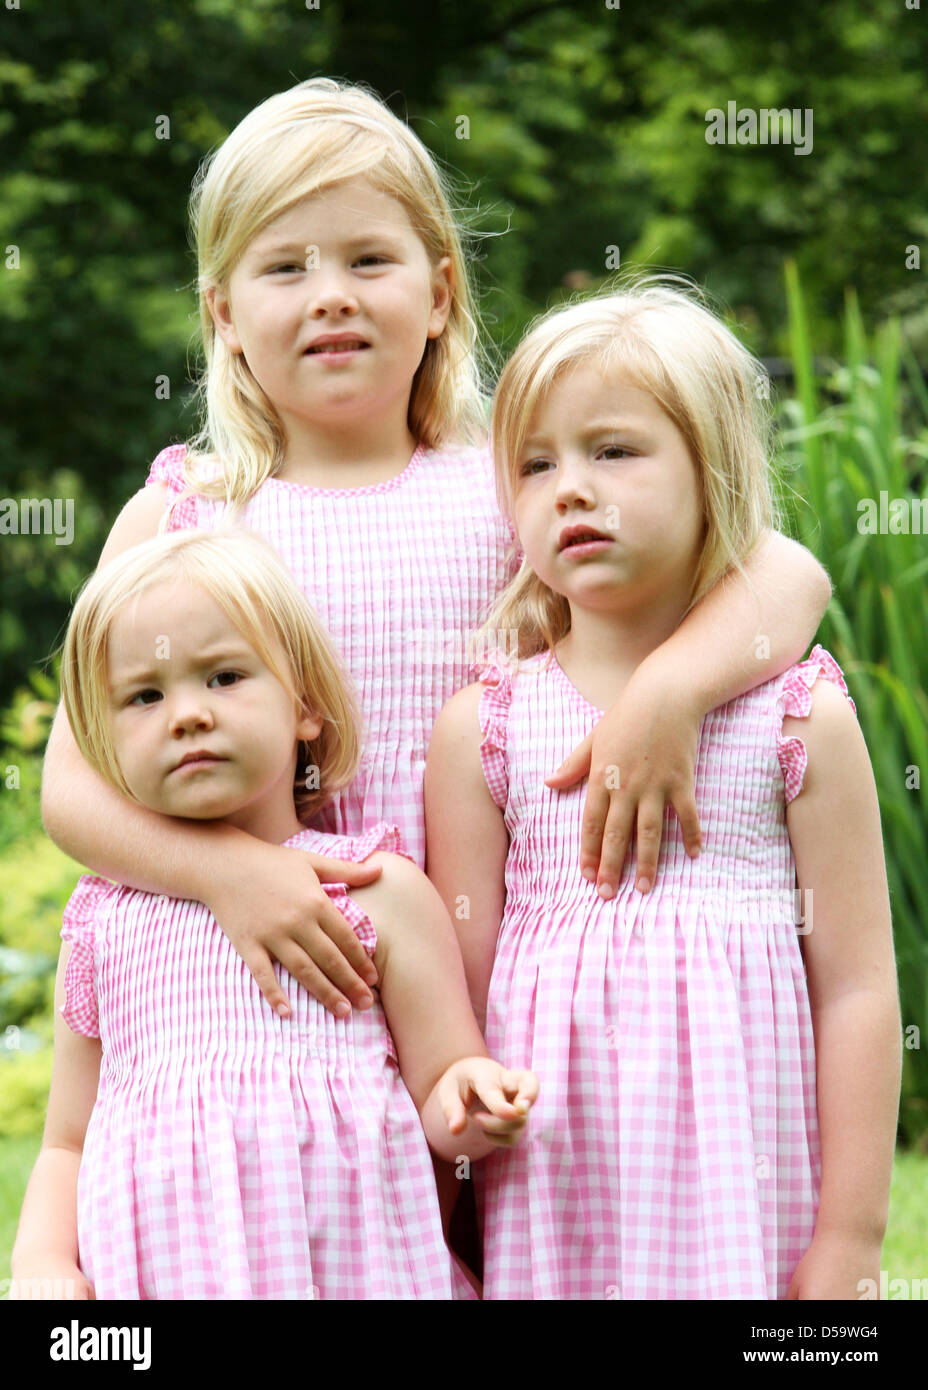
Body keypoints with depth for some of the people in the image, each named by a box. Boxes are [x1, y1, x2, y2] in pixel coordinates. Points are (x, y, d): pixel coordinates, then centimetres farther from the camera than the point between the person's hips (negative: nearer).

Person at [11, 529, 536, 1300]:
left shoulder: (380, 890, 1)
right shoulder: (104, 922, 10)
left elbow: (439, 1104, 2)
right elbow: (68, 1145, 17)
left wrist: (472, 1099, -21)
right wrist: (42, 1262, -1)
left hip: (349, 1261, -2)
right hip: (159, 1265, 2)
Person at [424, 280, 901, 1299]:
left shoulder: (802, 718, 1)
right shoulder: (481, 727, 3)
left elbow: (857, 987, 0)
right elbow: (458, 994, 6)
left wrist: (850, 1236, -3)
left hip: (748, 1200, -1)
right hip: (549, 1203, 1)